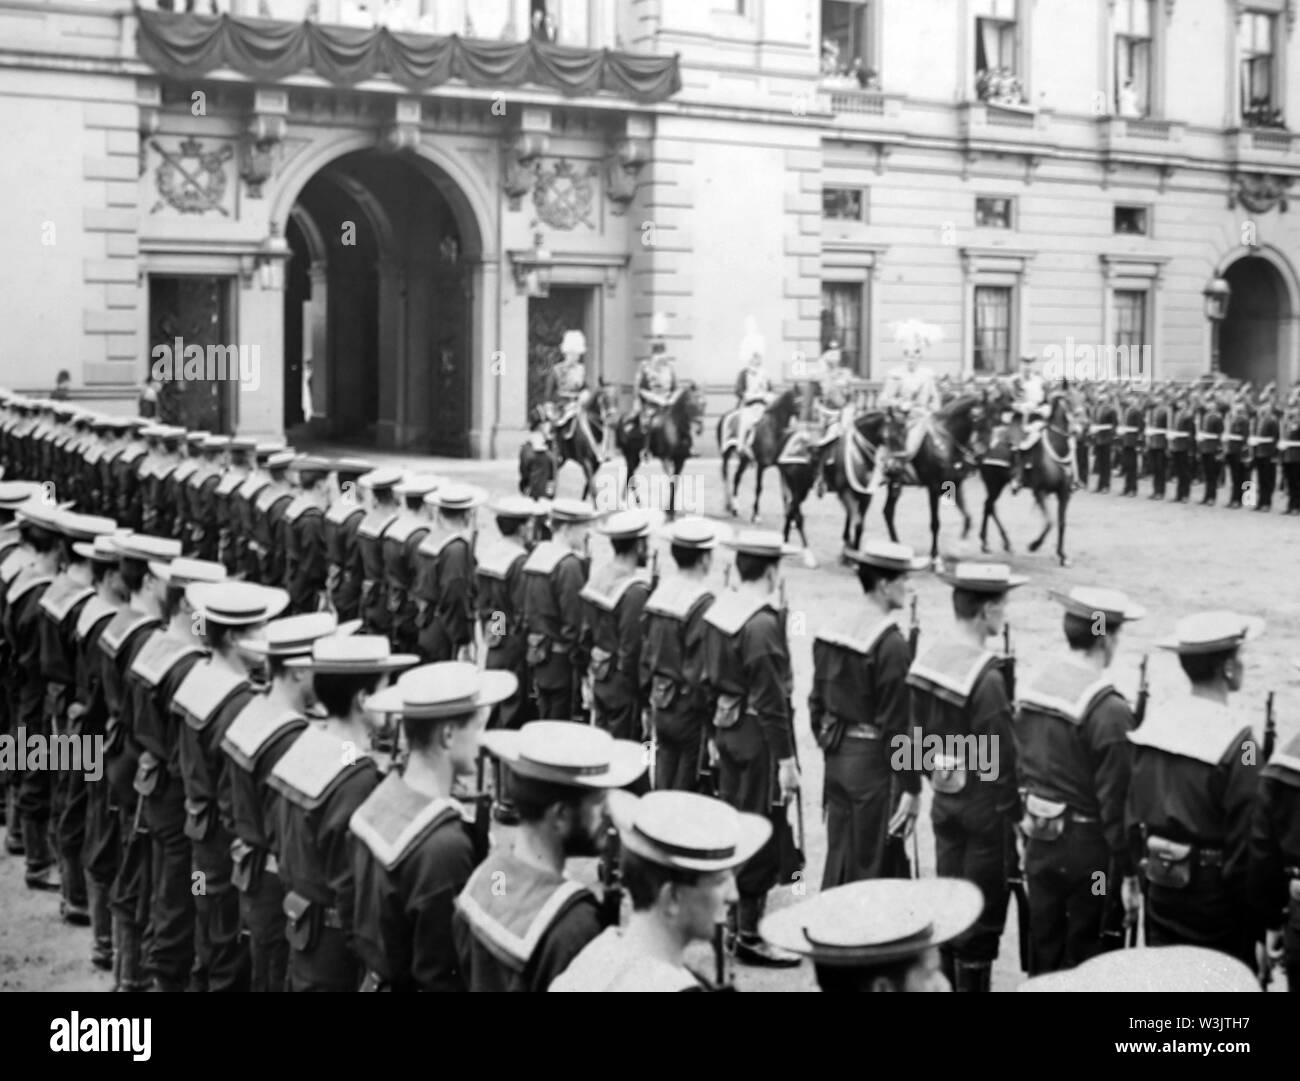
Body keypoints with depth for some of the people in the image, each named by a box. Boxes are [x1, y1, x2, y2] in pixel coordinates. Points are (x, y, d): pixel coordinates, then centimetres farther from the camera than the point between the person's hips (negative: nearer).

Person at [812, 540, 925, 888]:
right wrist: (911, 787, -11)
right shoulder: (892, 645, -20)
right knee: (872, 866, 3)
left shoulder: (830, 626, 3)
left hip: (837, 757, 7)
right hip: (874, 762, -7)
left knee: (837, 856, 18)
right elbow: (899, 724, -18)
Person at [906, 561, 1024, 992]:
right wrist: (1011, 816, -9)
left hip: (944, 801, 8)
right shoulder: (986, 676, -25)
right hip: (983, 810, -8)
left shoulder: (928, 657, -1)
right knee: (982, 916, 6)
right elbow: (1000, 759, -20)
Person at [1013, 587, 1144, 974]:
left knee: (1044, 950, 19)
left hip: (1040, 840, 7)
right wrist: (1130, 874, -11)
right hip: (1090, 849, -6)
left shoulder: (1032, 683, 0)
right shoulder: (1109, 711, -22)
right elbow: (1117, 803, -20)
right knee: (1087, 966, 7)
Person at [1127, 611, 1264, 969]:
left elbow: (1134, 810, 6)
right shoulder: (1236, 742, -20)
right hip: (1216, 900, -6)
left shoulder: (1155, 720, -2)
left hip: (1160, 889, 6)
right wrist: (1260, 924, -6)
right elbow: (1248, 841, -16)